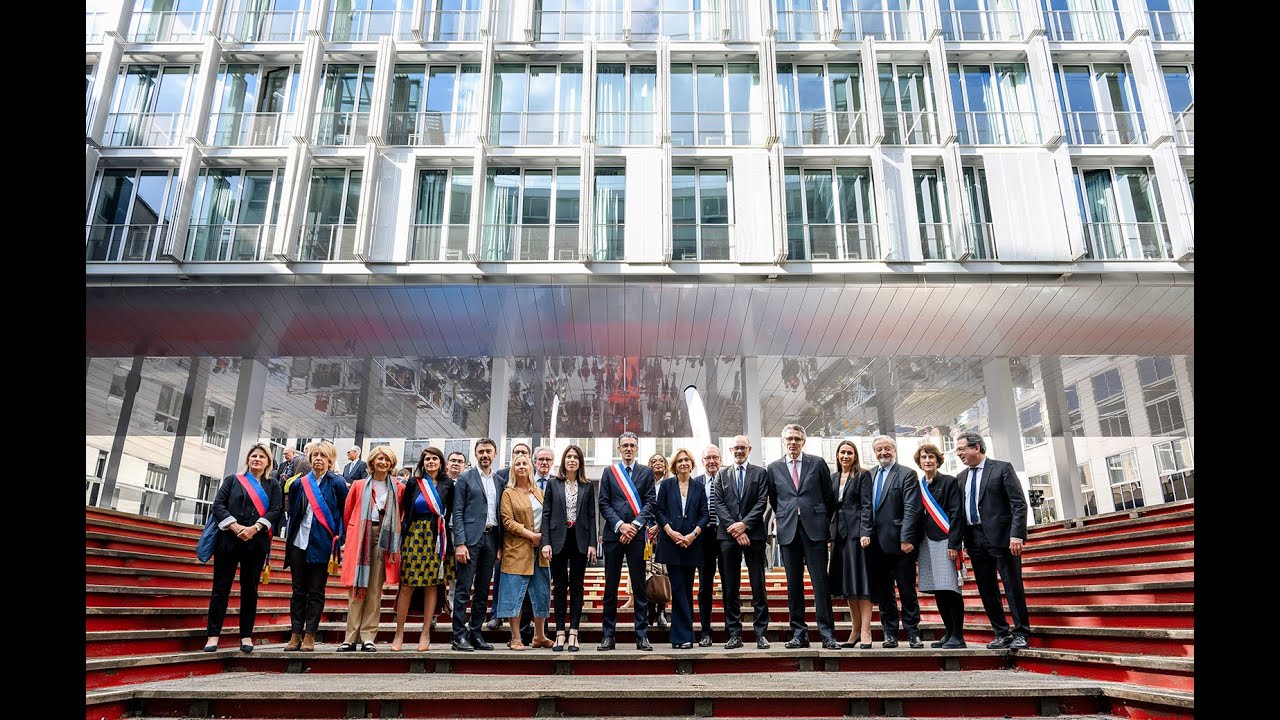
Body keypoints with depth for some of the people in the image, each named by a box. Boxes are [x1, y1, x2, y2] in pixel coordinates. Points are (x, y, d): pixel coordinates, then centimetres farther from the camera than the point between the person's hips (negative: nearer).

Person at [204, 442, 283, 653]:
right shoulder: (232, 480, 14)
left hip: (257, 543, 0)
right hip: (229, 540, 0)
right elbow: (218, 505, 2)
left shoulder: (273, 486, 14)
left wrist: (254, 528, -15)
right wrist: (235, 527, -13)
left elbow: (276, 510, 0)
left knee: (250, 589, 3)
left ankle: (246, 636, 8)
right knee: (221, 587, -1)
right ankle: (213, 635, 4)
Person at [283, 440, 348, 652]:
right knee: (298, 591, 8)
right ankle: (295, 634, 14)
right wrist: (289, 539, 11)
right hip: (299, 543, 4)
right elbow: (292, 513, 17)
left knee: (316, 592, 2)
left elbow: (343, 514, -1)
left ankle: (309, 635, 8)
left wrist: (337, 542, -6)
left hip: (321, 545, -4)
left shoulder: (337, 483, -1)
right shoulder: (300, 483, 9)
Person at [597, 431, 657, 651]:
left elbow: (650, 502, 2)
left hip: (637, 534, -1)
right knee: (610, 587, 5)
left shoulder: (646, 472, 9)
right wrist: (620, 525, -9)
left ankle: (642, 636, 7)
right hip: (613, 534, 1)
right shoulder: (609, 472, 10)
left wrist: (635, 525, -11)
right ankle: (608, 635, 11)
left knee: (639, 587, 2)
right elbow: (604, 503, 4)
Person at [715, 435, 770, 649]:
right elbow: (719, 504, 5)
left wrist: (744, 524, -12)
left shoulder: (760, 473, 9)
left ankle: (761, 634, 6)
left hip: (753, 534, -1)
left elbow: (761, 502, -1)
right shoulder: (722, 475, 13)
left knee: (758, 586, 0)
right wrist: (734, 528, -8)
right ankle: (734, 634, 9)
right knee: (730, 587, 3)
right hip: (728, 535, 2)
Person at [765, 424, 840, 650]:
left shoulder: (817, 463, 5)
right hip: (788, 531, 2)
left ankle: (827, 634, 3)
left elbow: (830, 496, 10)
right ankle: (799, 634, 12)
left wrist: (823, 521, 10)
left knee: (821, 583, -2)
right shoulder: (774, 468, 9)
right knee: (793, 585, 5)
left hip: (814, 529, -2)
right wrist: (784, 519, 12)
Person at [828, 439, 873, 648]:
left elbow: (866, 506, -7)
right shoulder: (834, 478, 16)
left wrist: (864, 533, -16)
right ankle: (856, 630, 16)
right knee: (846, 584, 8)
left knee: (860, 581, -6)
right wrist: (830, 535, 10)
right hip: (839, 533, 6)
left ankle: (865, 632, -3)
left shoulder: (863, 475, -1)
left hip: (856, 531, -6)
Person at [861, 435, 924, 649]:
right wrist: (865, 532, -2)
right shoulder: (869, 476, 13)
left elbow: (911, 509, -10)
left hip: (899, 543, -5)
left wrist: (906, 539, -17)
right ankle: (890, 633, 17)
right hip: (876, 543, 5)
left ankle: (913, 633, 12)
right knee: (883, 592, 9)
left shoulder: (907, 474, -3)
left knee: (907, 591, 3)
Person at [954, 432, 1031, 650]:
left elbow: (1019, 503, -8)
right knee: (987, 590, 9)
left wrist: (1016, 534, -17)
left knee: (1013, 586, 0)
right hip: (975, 539, 6)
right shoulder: (961, 477, 14)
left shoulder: (1002, 468, -2)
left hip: (1001, 536, -6)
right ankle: (1002, 634, 19)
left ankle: (1021, 634, 11)